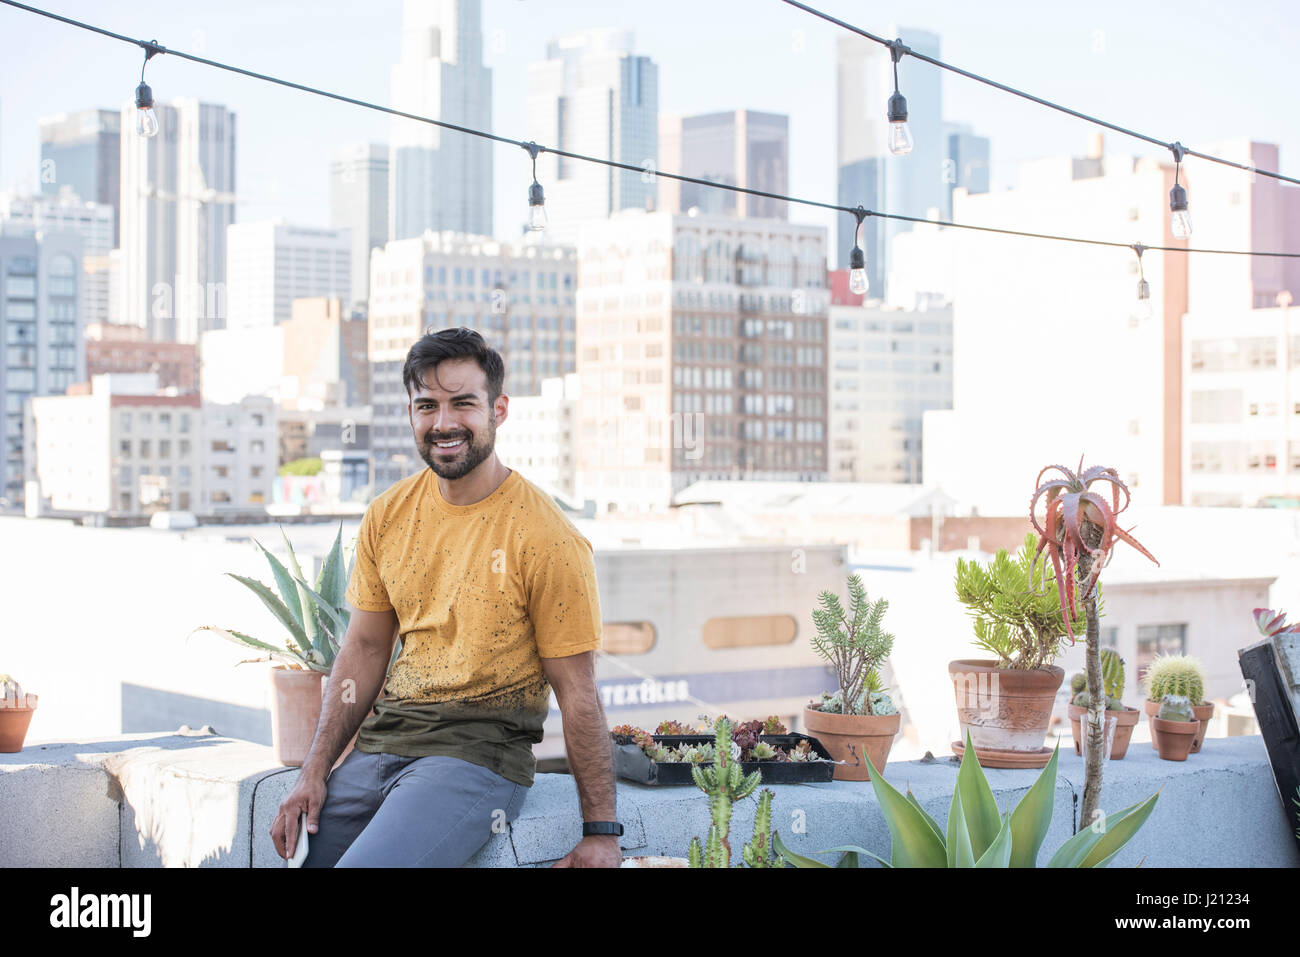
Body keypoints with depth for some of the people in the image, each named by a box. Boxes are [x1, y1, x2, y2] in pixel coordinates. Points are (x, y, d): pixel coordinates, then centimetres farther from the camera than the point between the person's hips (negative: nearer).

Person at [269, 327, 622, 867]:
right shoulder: (387, 516, 7)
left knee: (367, 864, -25)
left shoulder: (548, 539, -11)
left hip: (480, 750, -6)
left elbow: (577, 692, -8)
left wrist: (601, 831, -8)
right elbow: (366, 647, 13)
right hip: (383, 741, 6)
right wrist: (315, 770, 5)